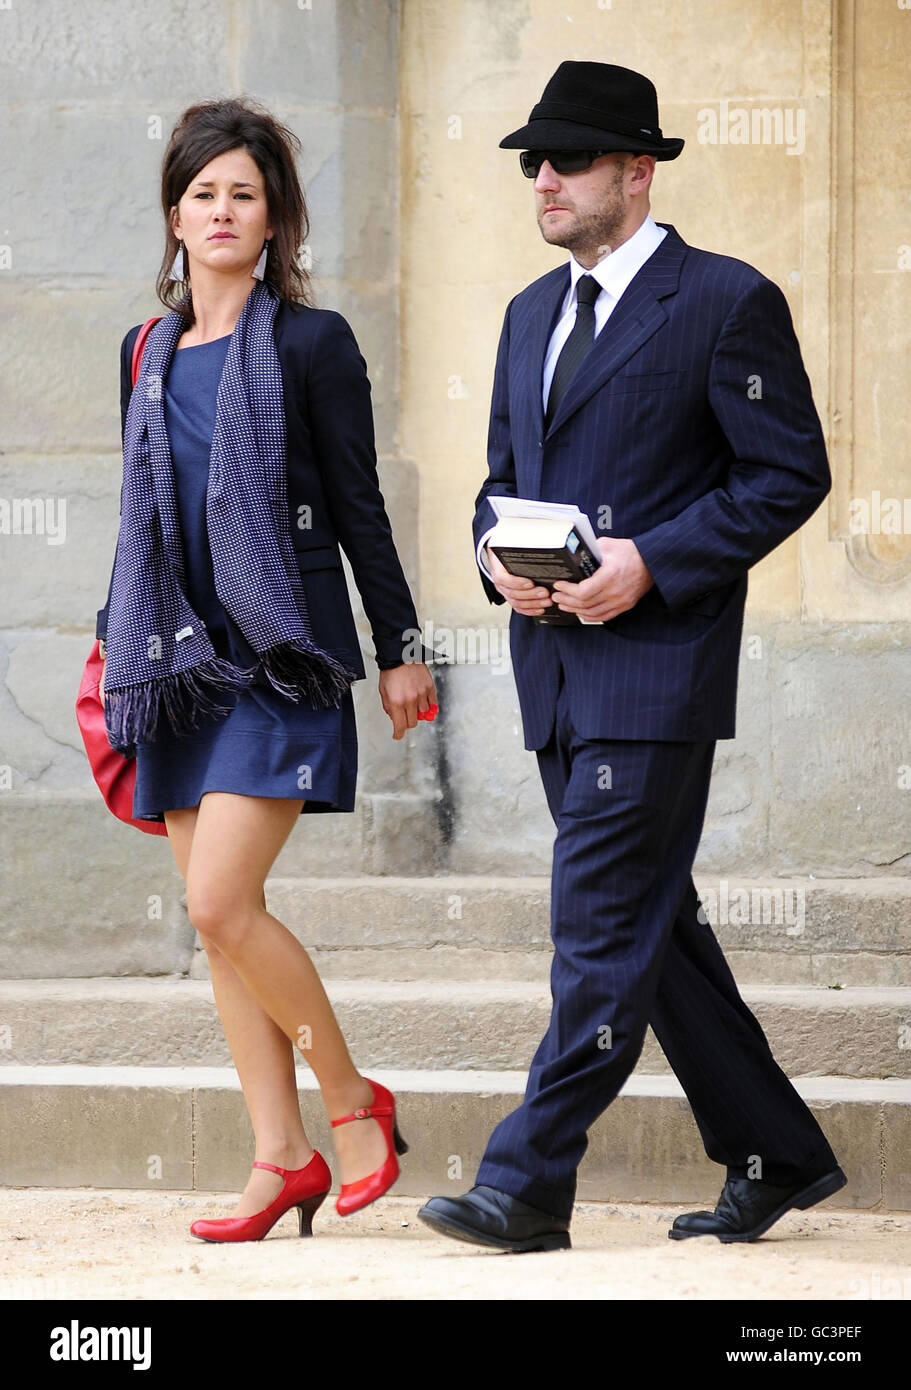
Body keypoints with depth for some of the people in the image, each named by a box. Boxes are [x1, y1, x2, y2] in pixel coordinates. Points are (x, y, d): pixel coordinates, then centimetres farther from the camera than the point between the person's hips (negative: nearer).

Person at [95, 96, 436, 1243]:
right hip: (181, 663, 6)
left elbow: (359, 508, -1)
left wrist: (399, 649, 0)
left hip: (282, 656, -6)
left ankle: (352, 1099, 2)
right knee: (216, 920, 3)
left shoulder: (311, 343, -2)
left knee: (221, 902, -16)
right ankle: (283, 1160, 7)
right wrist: (115, 641, 19)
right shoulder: (148, 352, 13)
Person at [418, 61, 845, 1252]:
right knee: (652, 926, 11)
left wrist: (650, 562, -17)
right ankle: (775, 1157, 22)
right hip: (556, 665, 8)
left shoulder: (728, 303, -5)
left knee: (604, 926, -11)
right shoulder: (533, 314, 17)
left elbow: (789, 473, -8)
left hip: (656, 662, -8)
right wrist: (498, 555, 0)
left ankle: (527, 1186, -13)